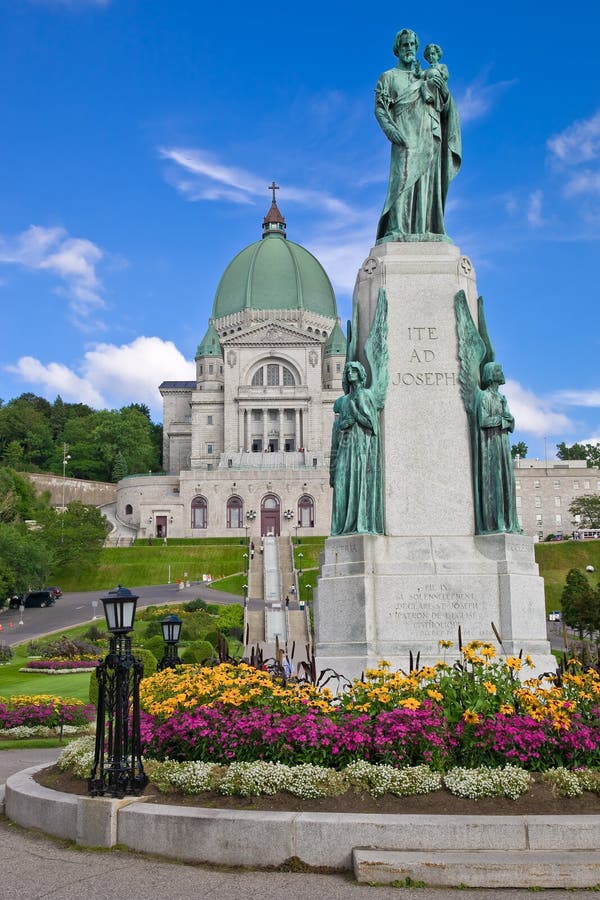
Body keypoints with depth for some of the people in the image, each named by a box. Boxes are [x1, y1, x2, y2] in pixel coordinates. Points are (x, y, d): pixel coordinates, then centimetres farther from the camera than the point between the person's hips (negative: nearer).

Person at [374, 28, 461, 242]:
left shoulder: (428, 77, 25)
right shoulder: (389, 77, 15)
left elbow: (445, 108, 18)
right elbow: (379, 107, 2)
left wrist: (442, 87, -2)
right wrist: (390, 129, -16)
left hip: (429, 139, 4)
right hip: (406, 137, -4)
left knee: (428, 183, -4)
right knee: (403, 180, -18)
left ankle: (425, 232, -6)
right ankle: (397, 231, -24)